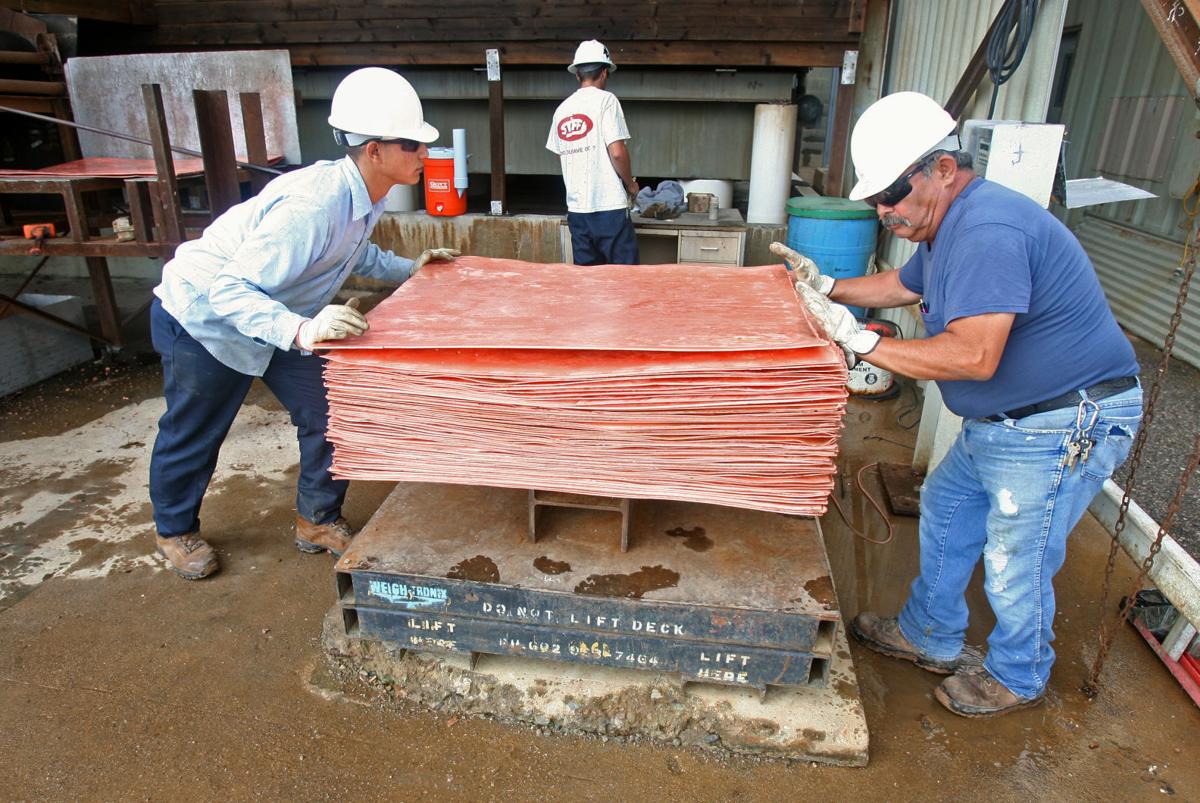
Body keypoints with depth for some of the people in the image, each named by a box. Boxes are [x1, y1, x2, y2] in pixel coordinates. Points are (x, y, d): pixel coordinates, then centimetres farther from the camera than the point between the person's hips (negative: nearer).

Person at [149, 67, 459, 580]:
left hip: (274, 316, 7)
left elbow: (355, 252, 13)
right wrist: (301, 331, -51)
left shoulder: (364, 196, -10)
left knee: (326, 412, 2)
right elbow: (228, 289, -37)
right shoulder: (313, 206, -38)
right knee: (192, 435, 11)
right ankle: (175, 530, 37)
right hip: (202, 316, -7)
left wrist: (410, 268, 3)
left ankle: (317, 520, 21)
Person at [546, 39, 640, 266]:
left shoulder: (562, 108, 12)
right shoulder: (605, 99, -6)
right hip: (609, 206, -6)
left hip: (576, 207, 6)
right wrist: (631, 184, 2)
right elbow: (617, 152, -13)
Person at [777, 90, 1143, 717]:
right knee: (945, 512, 20)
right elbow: (901, 285, 25)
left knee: (1015, 563, 4)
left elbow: (974, 356, -35)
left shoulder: (987, 229, -28)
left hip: (1065, 426, -11)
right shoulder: (947, 225, 7)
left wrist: (863, 343, -28)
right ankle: (931, 638, 39)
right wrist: (826, 286, 15)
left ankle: (1017, 678, 31)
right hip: (999, 421, 11)